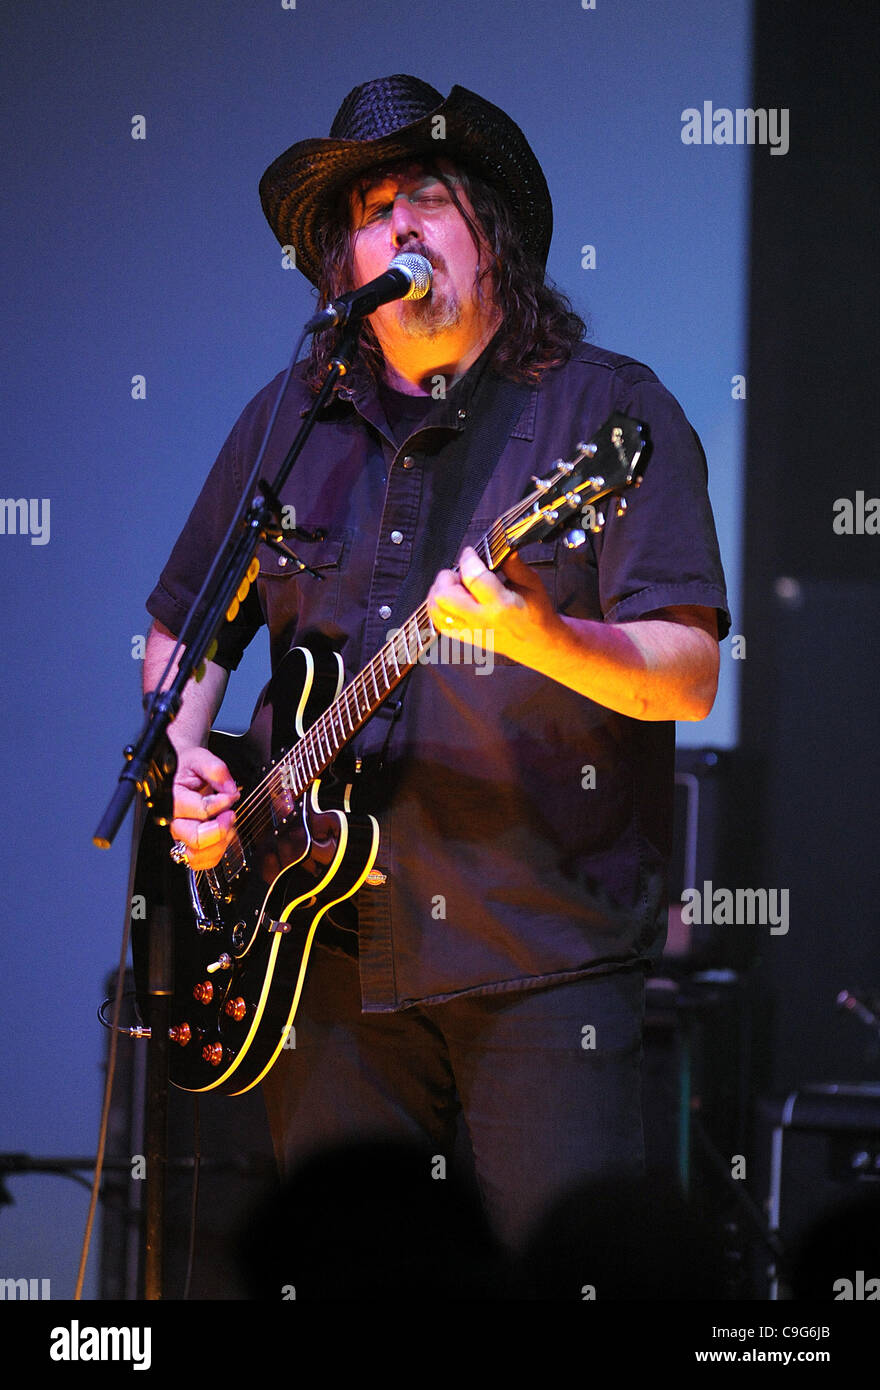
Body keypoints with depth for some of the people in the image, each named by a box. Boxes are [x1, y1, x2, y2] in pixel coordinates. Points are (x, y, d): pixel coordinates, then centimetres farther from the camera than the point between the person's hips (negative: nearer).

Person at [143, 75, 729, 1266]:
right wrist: (183, 762, 6)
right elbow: (187, 629, 25)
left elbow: (689, 676, -9)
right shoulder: (289, 424, 14)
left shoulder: (610, 410, 0)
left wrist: (544, 639, -27)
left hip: (543, 953, -4)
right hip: (331, 949, 4)